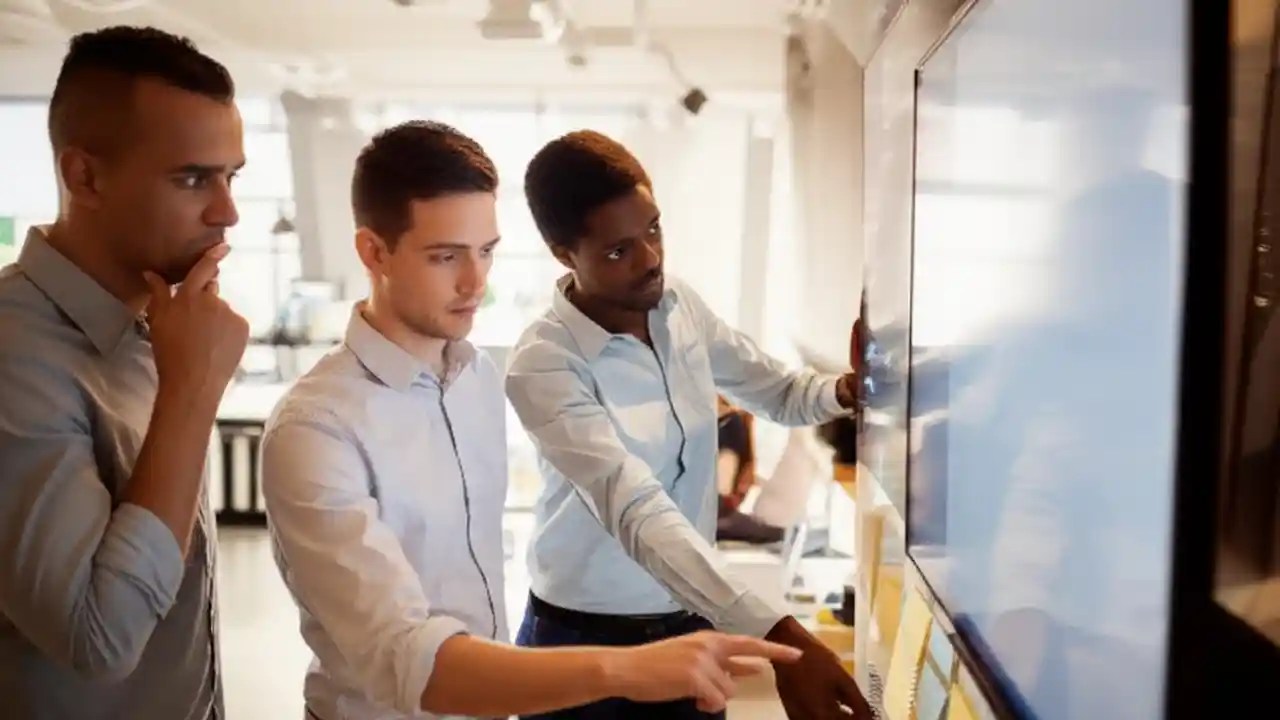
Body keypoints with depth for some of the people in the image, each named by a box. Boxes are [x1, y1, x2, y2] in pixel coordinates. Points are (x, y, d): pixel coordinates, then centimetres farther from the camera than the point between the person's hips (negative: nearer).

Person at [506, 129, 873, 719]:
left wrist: (843, 390, -15)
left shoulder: (681, 306, -3)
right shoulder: (544, 365, -23)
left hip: (692, 625, 5)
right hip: (584, 640, -5)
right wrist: (772, 633, -44)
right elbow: (634, 506, -34)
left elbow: (779, 391, 8)